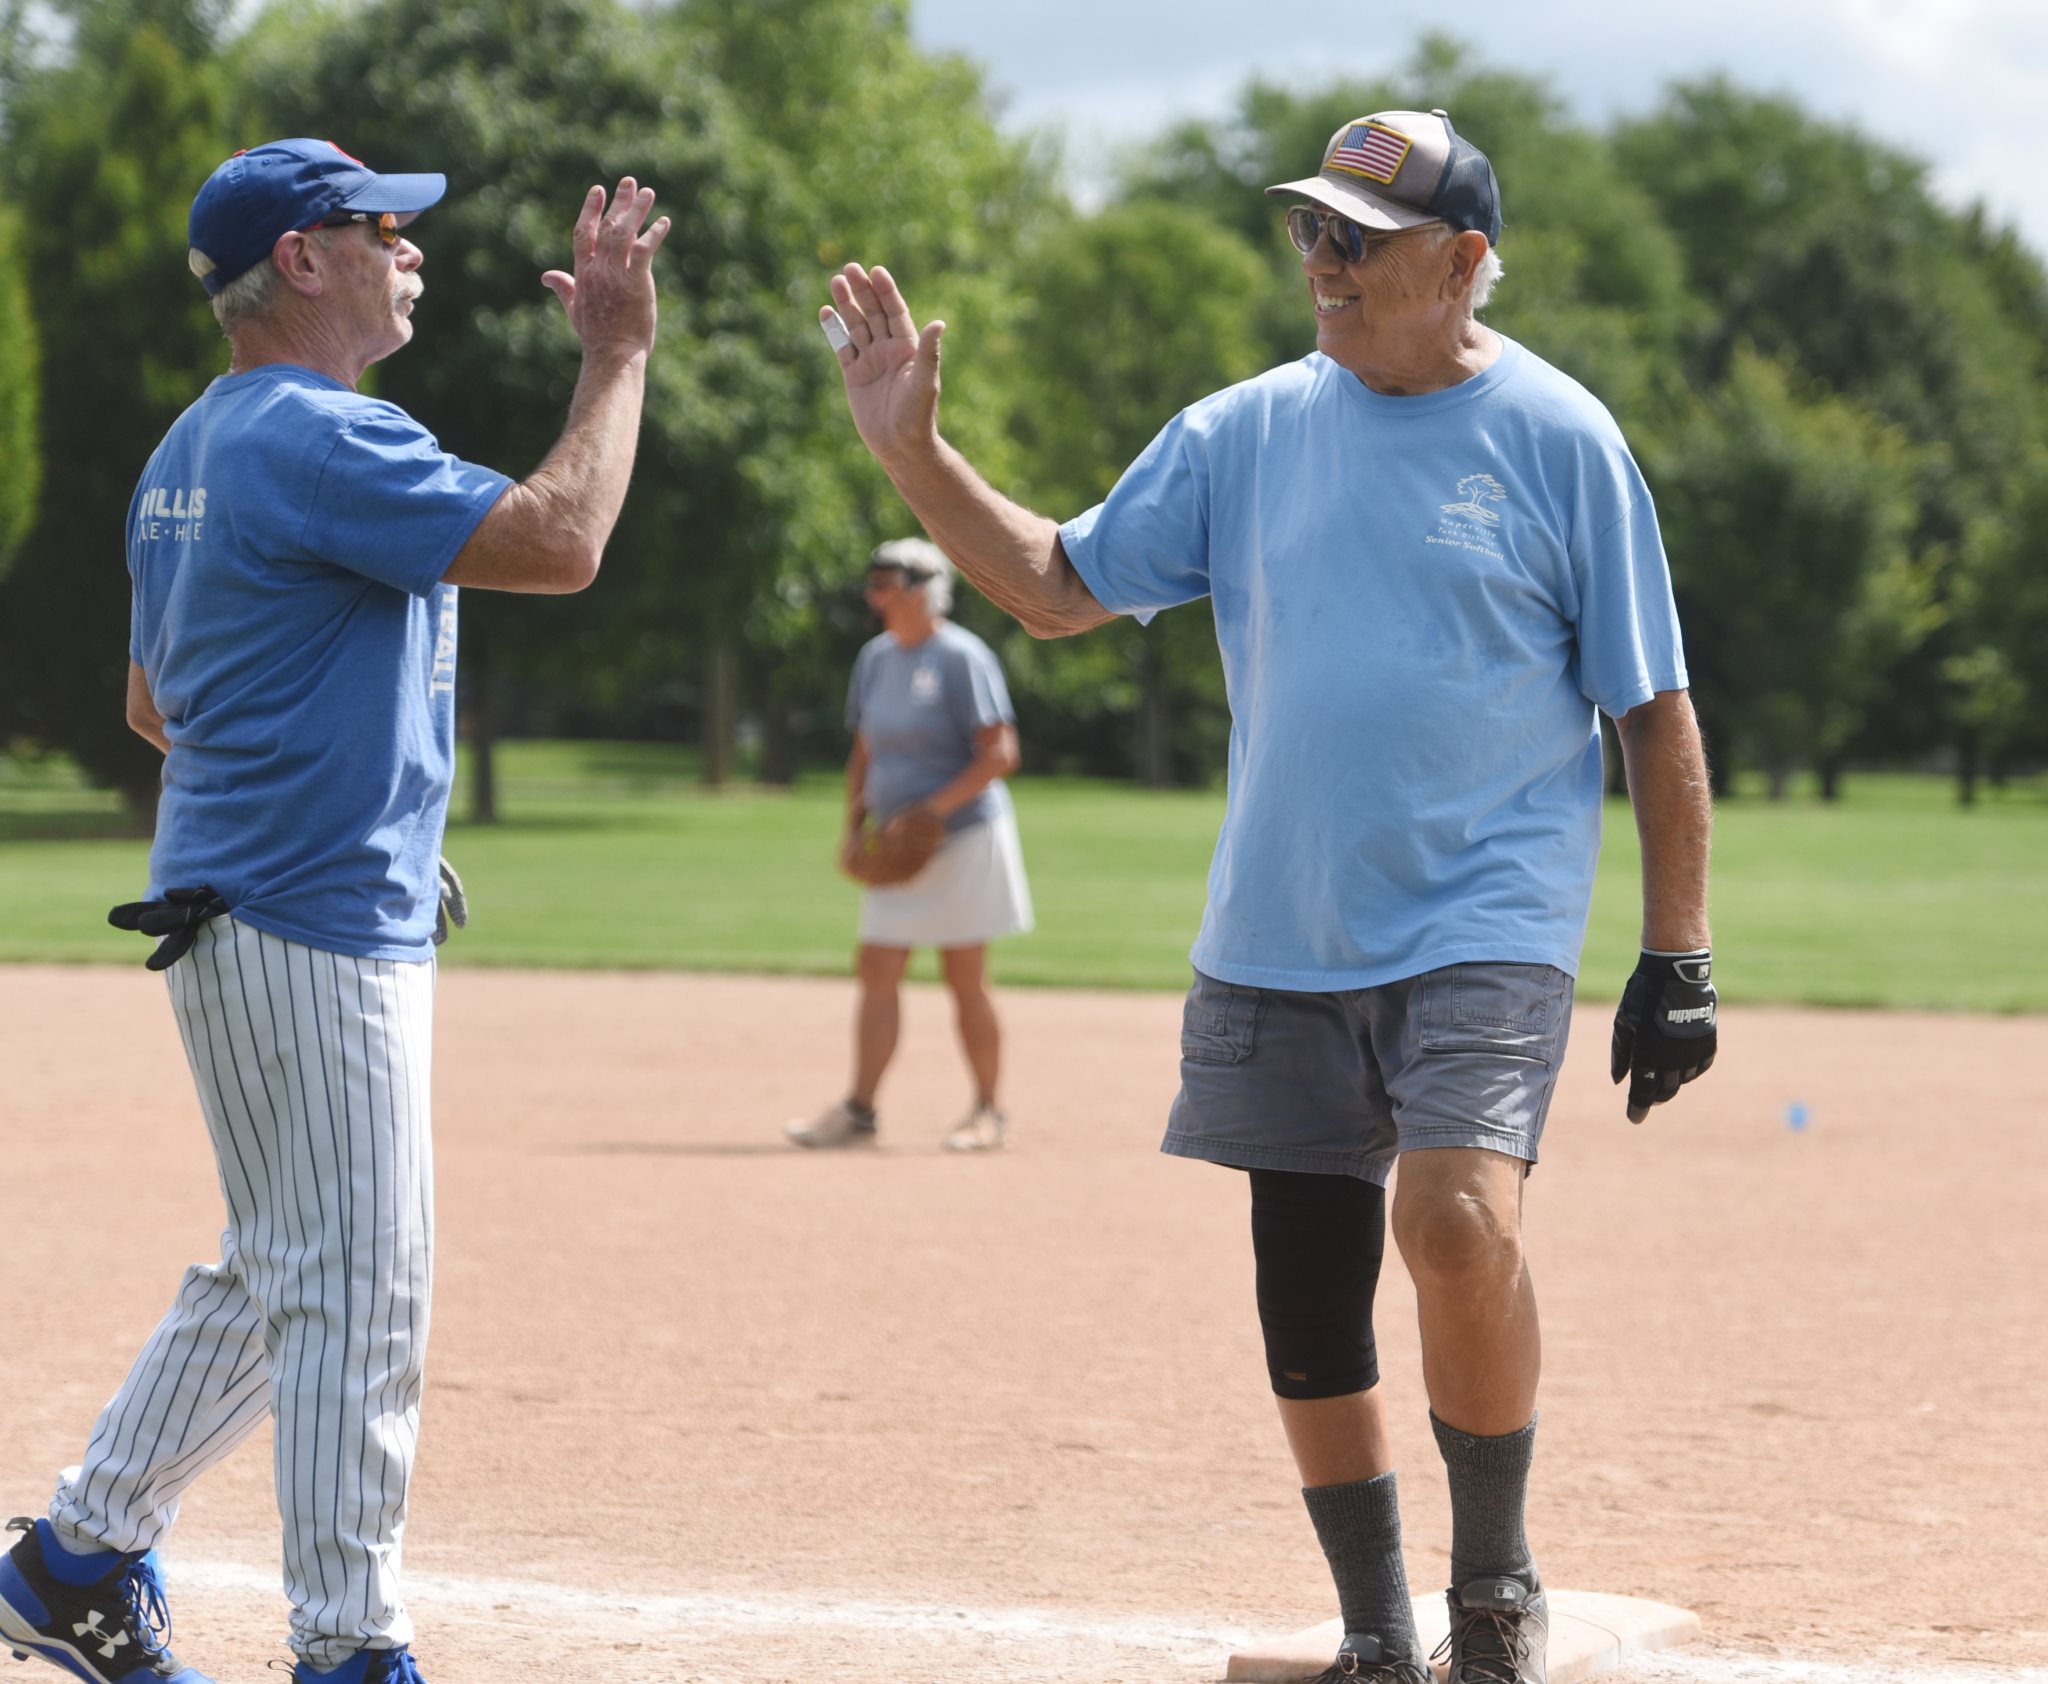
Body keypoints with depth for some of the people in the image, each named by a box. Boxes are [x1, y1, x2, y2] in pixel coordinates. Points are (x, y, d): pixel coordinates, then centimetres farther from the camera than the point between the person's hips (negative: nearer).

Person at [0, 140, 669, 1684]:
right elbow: (559, 541, -23)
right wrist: (617, 354, -14)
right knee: (355, 1291, -6)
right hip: (316, 930, -10)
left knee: (283, 1274, 18)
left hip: (238, 910, 10)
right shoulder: (320, 440, -16)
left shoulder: (191, 454, 16)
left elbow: (154, 704, 23)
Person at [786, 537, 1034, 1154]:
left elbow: (1000, 755, -18)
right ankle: (859, 1109, 1)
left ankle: (988, 1110, 11)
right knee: (876, 974, 0)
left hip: (963, 836, -7)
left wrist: (930, 812, -21)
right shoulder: (877, 658, 11)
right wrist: (854, 827, 8)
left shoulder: (961, 658, -12)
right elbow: (865, 751, 20)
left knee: (965, 981, -1)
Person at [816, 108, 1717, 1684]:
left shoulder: (1558, 438, -4)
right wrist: (915, 450, -2)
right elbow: (1060, 584, 11)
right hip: (1278, 945, 5)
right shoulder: (1245, 432, 7)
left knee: (1459, 1219, -26)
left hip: (1484, 929, -5)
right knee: (1305, 1299, 6)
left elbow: (1656, 713, -2)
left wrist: (1678, 961, -5)